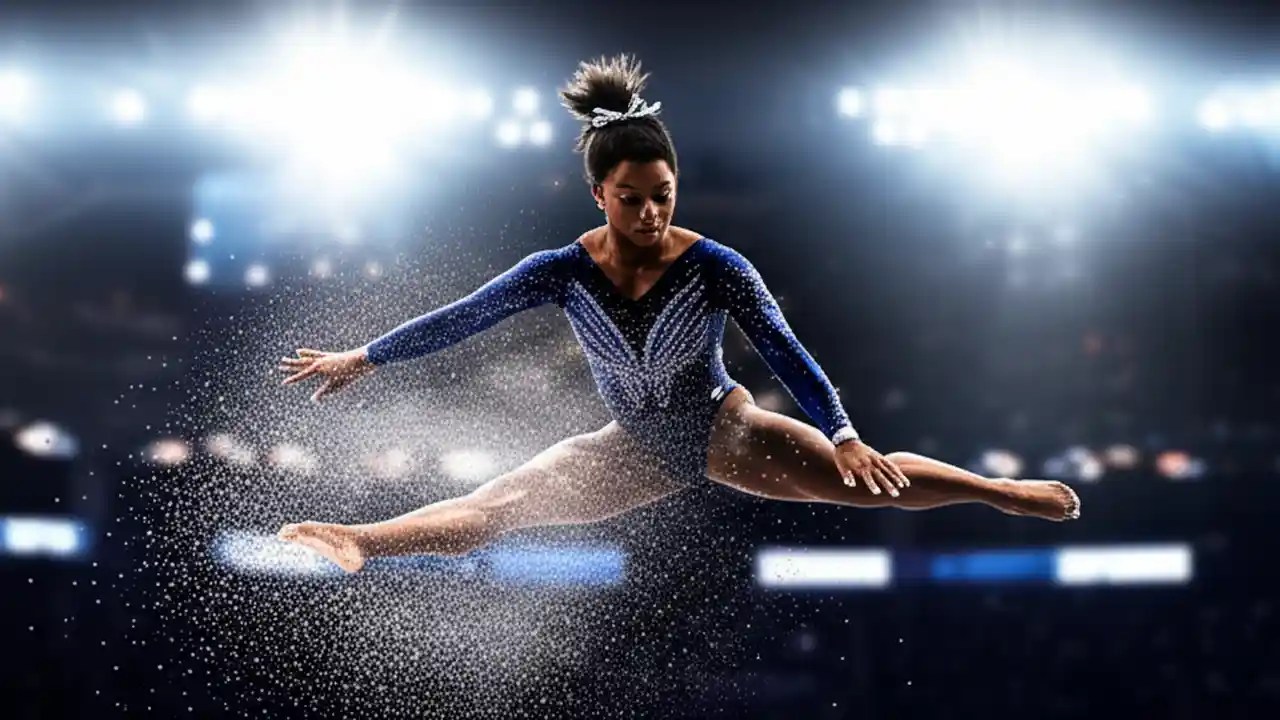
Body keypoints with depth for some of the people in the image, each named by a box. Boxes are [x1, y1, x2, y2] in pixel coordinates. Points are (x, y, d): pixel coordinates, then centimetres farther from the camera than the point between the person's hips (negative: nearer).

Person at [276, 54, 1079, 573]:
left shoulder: (718, 268, -24)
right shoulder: (563, 272, -18)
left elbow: (787, 351, -26)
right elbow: (459, 317, -11)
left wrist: (843, 435, -38)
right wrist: (362, 359, -6)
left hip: (724, 430, -1)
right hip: (635, 447, 1)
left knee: (864, 478, -15)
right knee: (500, 502, -13)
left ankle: (1003, 491, -5)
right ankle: (357, 542, -24)